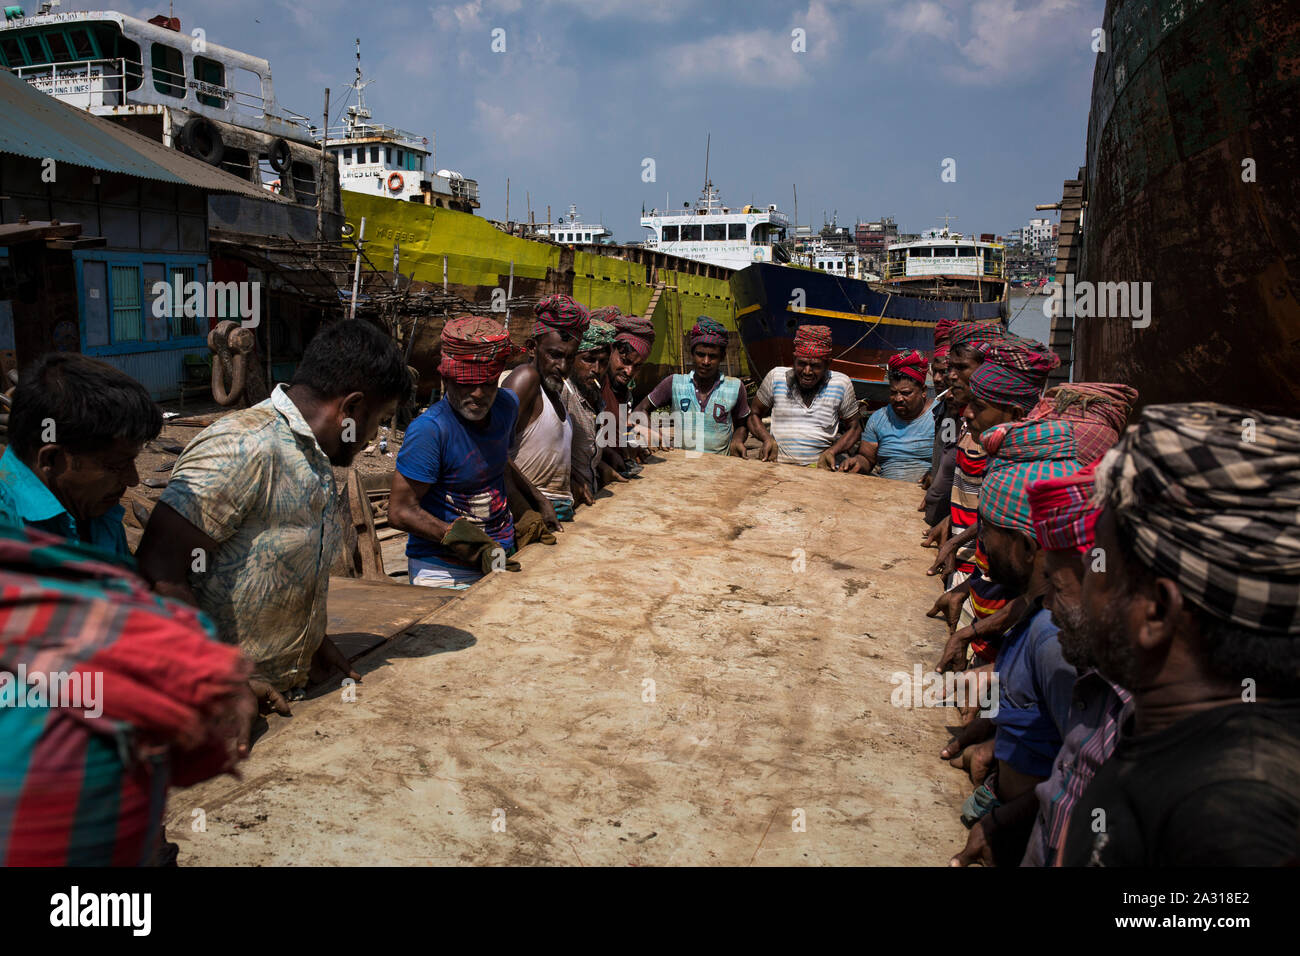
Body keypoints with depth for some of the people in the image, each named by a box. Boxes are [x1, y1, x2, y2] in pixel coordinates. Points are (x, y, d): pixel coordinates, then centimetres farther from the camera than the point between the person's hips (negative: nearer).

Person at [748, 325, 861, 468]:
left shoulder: (841, 384, 6)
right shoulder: (776, 378, 7)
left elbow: (854, 428, 15)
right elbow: (754, 414, 17)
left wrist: (832, 452, -3)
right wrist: (768, 439, -2)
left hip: (819, 466, -1)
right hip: (778, 463, 1)